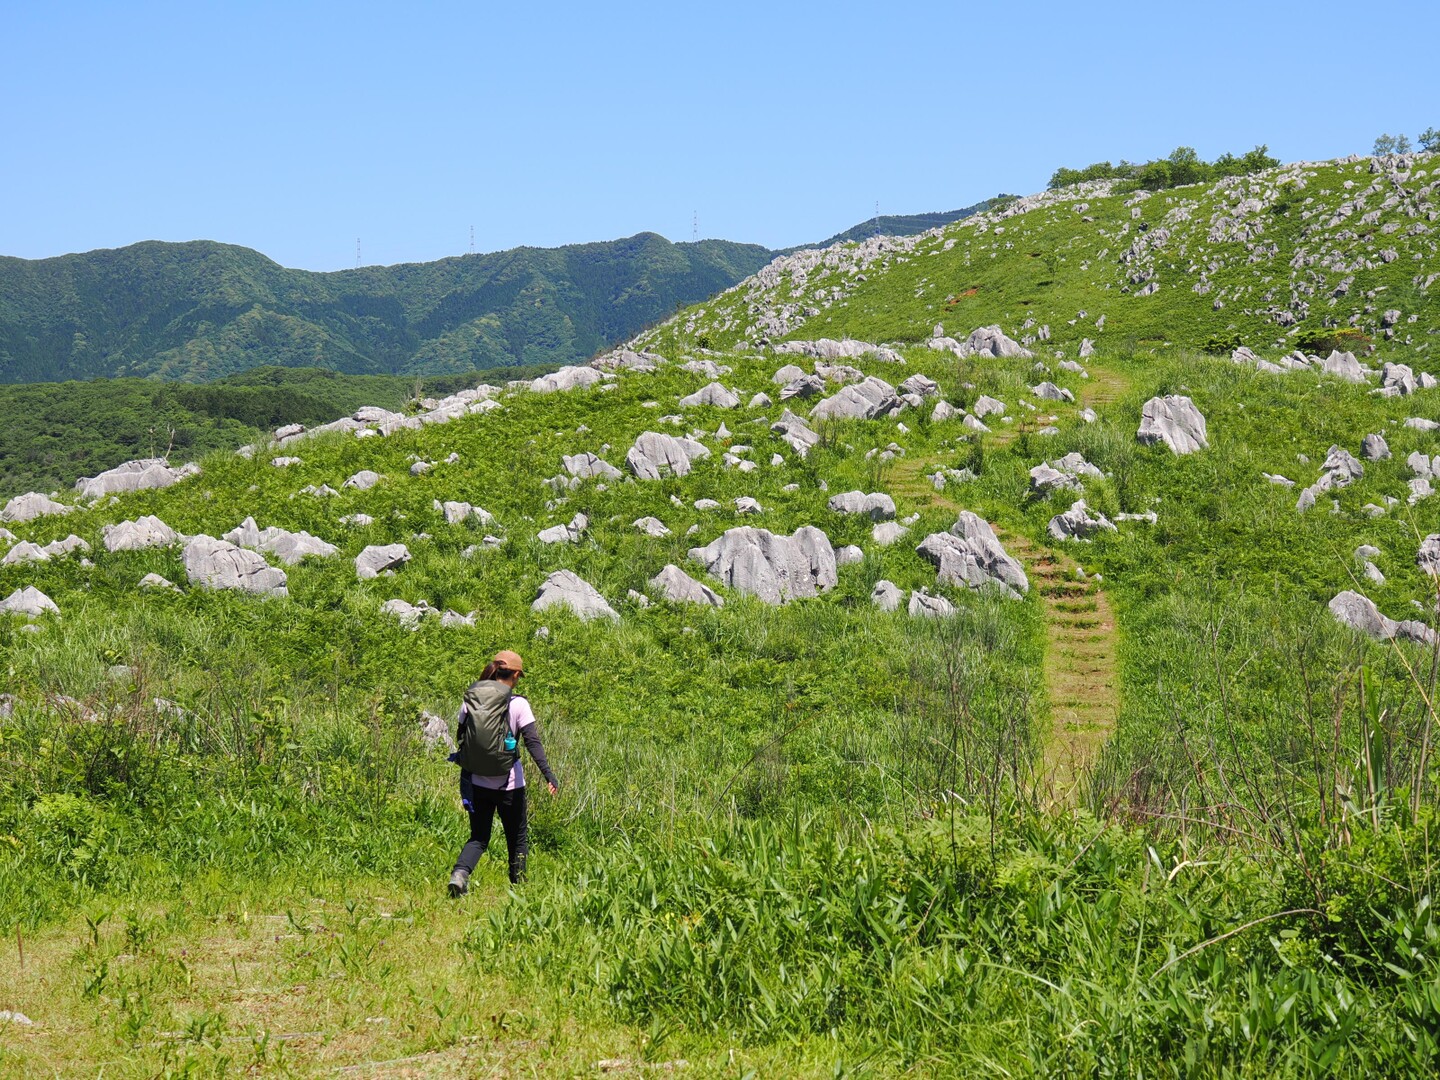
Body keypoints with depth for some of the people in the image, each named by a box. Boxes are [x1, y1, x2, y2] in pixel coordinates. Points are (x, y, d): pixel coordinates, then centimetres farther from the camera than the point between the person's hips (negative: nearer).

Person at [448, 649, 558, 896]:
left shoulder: (471, 699, 1)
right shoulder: (519, 704, -9)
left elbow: (461, 738, 6)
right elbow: (533, 742, -16)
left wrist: (465, 777, 16)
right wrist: (548, 774, -17)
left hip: (477, 781, 3)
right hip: (508, 783, -3)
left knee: (478, 837, 12)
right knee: (518, 838, 15)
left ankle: (460, 872, -15)